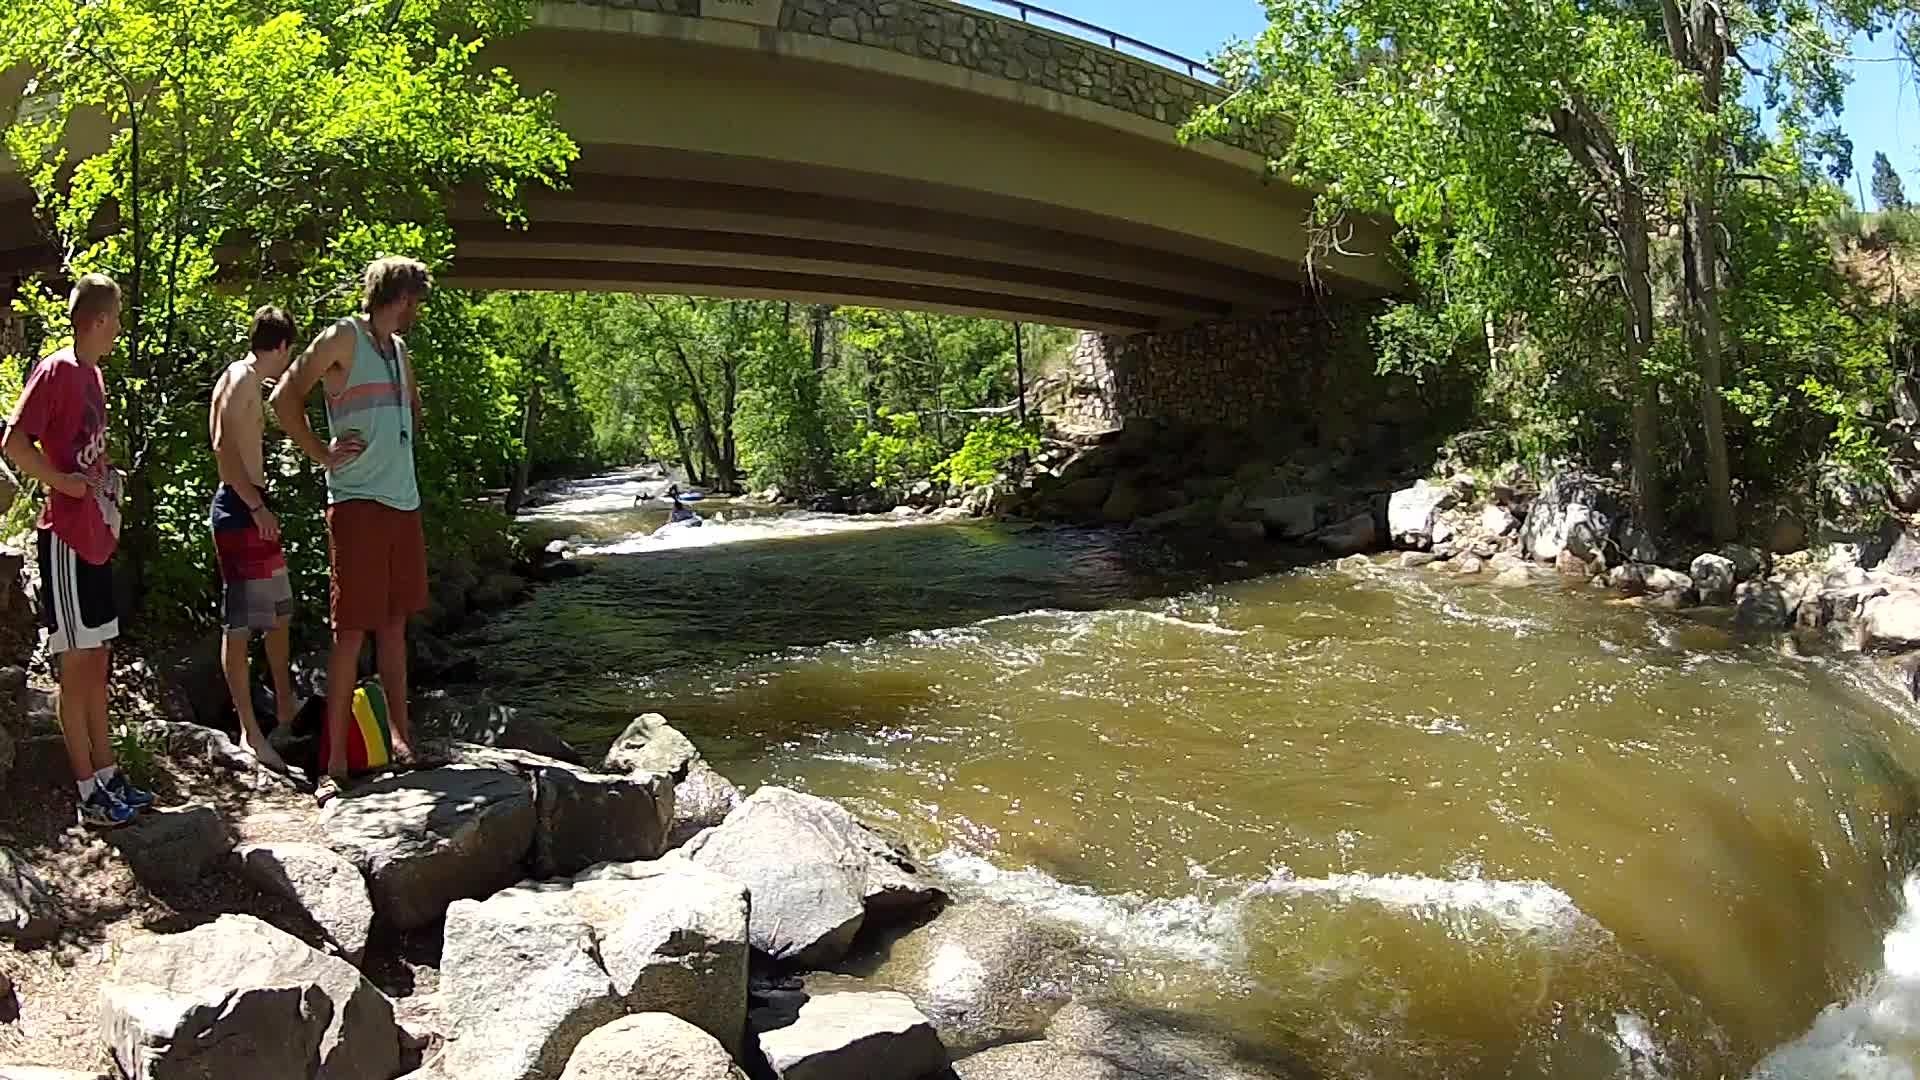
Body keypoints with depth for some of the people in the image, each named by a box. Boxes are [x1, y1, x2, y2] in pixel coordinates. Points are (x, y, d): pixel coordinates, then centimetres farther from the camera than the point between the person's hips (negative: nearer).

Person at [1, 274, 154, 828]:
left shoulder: (94, 375, 14)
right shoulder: (55, 371, -12)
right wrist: (61, 481, -15)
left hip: (96, 539, 9)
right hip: (67, 539, -9)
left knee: (97, 663, 13)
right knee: (76, 665, -3)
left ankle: (108, 774, 21)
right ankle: (90, 794, 3)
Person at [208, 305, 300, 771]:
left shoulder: (244, 379, 17)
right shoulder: (243, 378, -12)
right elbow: (223, 446, -21)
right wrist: (256, 505, -21)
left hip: (251, 509, 10)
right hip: (240, 510, -10)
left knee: (279, 614, 18)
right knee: (240, 625, -5)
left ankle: (286, 712, 29)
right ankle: (250, 731, -1)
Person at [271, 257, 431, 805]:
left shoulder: (399, 349, 16)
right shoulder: (342, 338, -7)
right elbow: (284, 397, -12)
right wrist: (322, 453, -11)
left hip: (403, 500, 8)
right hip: (358, 503, -8)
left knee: (394, 622, 13)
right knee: (351, 631, -6)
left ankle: (401, 739, 21)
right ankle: (335, 764, -1)